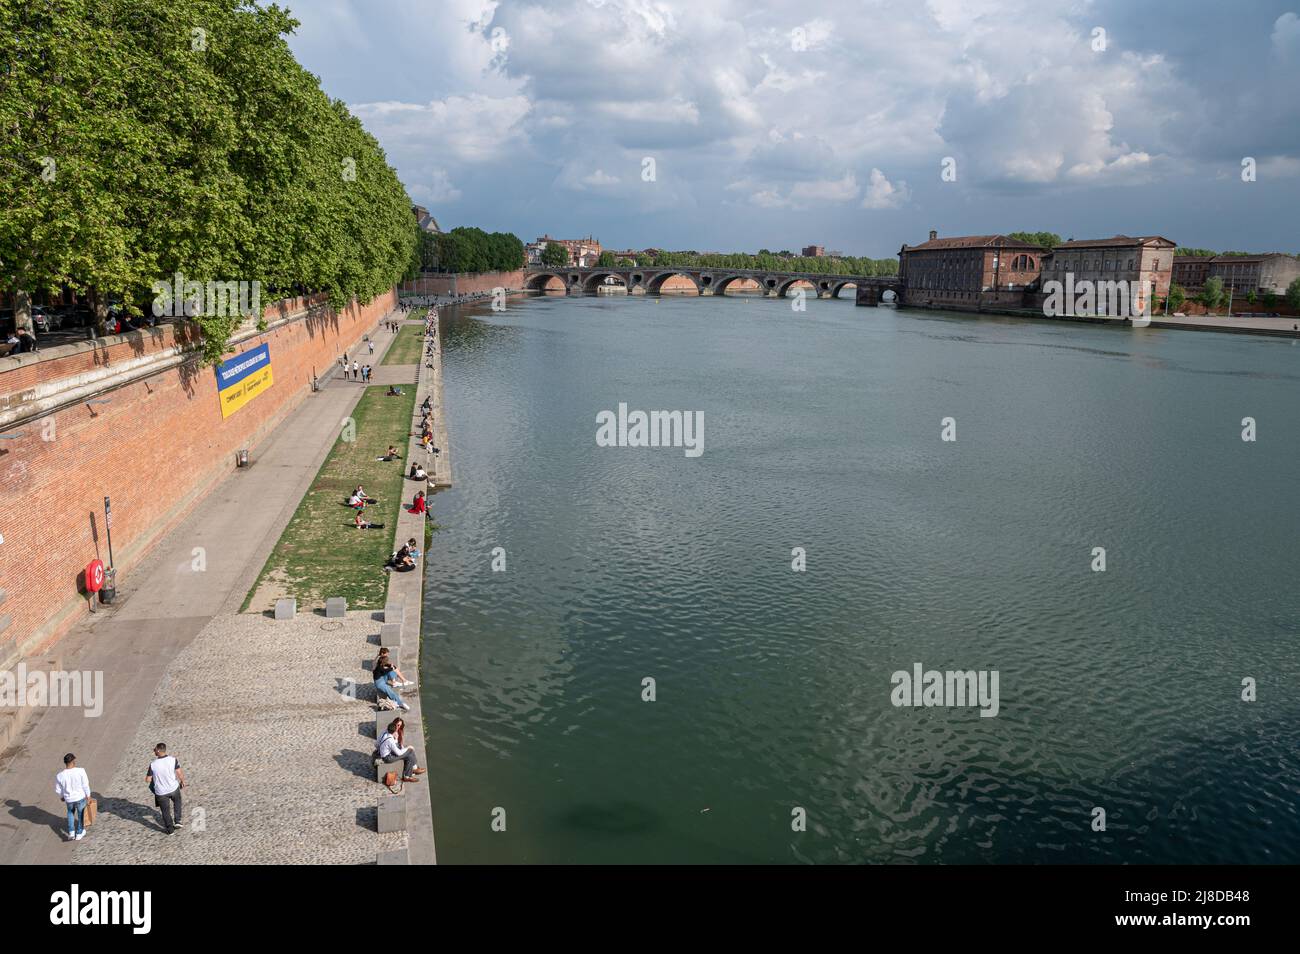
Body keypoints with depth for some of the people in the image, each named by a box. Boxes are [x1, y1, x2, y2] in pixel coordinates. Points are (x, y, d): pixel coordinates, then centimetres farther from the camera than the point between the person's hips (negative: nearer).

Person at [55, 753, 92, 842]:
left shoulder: (59, 776, -16)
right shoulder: (80, 771, -23)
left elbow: (58, 790, -2)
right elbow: (85, 785, -14)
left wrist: (62, 797, 19)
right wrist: (88, 795, 2)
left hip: (69, 799, 2)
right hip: (81, 798, -2)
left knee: (70, 812, 32)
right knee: (81, 814, 23)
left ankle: (71, 832, 27)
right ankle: (79, 834, 37)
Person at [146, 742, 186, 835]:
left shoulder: (153, 764, -20)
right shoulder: (173, 759, -17)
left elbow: (148, 780, -11)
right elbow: (179, 773, -13)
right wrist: (182, 781, 6)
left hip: (161, 792, -1)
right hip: (174, 788, 1)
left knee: (165, 811, 19)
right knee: (177, 802, 32)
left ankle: (170, 829, 33)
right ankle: (178, 821, 30)